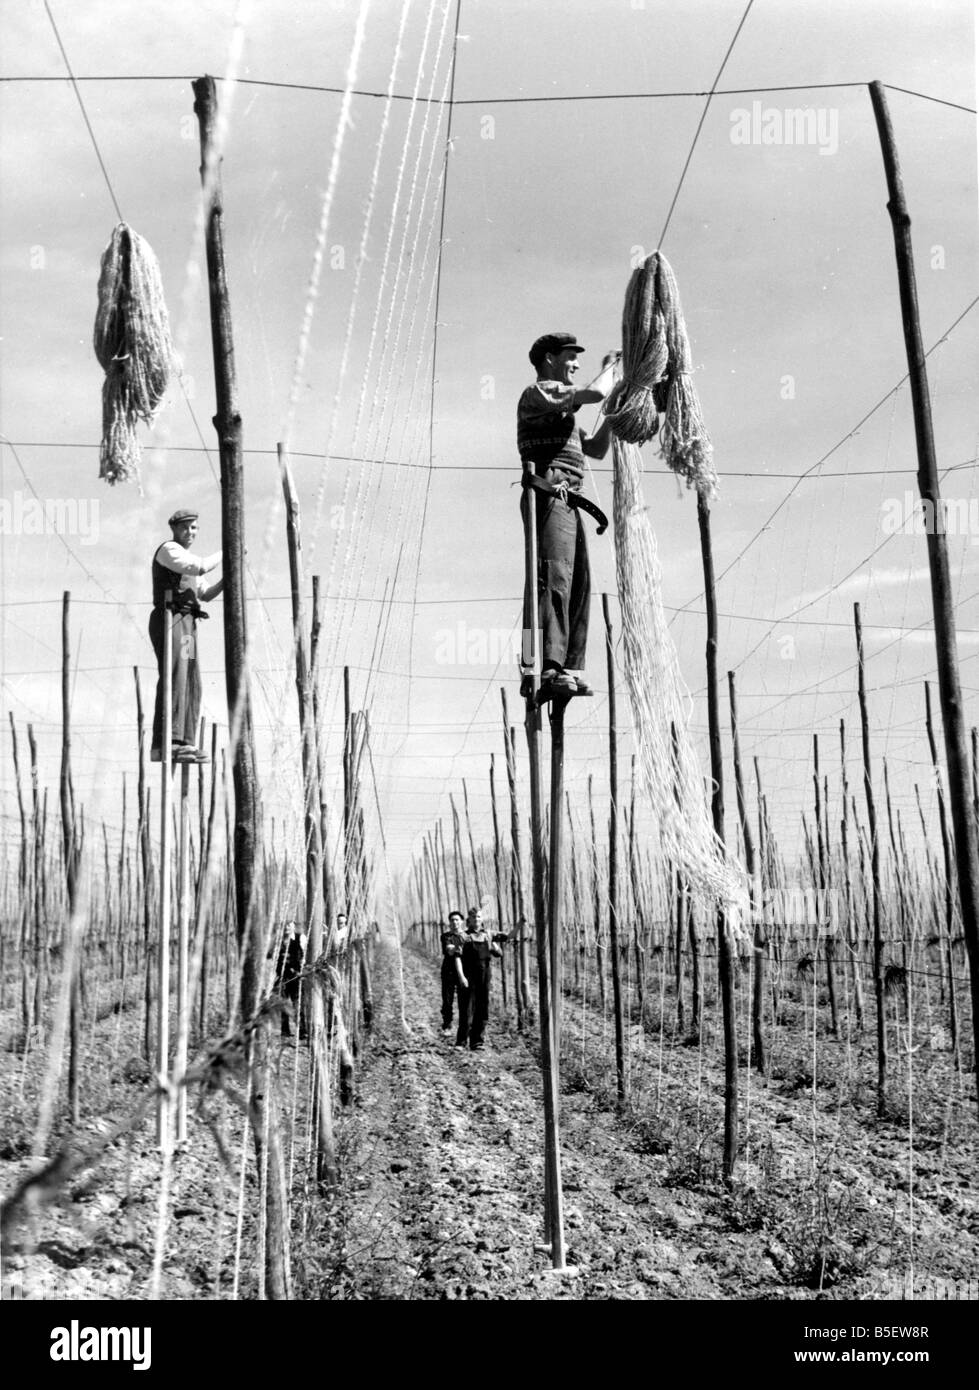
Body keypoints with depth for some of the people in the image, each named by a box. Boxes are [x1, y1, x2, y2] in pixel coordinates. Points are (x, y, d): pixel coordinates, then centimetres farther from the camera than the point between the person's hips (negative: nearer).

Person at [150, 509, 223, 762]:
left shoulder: (185, 558, 27)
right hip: (169, 620, -10)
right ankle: (164, 746, -24)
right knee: (174, 681, -18)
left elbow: (205, 595, 26)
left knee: (190, 685, 4)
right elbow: (200, 567, -19)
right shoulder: (169, 550, -3)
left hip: (186, 625, 10)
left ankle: (185, 744, 4)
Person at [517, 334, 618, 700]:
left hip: (567, 504, 10)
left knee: (578, 585, 4)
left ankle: (569, 669, 4)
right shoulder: (537, 393, 1)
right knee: (553, 578, -20)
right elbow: (595, 393, -12)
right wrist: (610, 367, 7)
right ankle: (546, 668, -28)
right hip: (549, 495, -10)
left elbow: (597, 449, 30)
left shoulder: (561, 410, 31)